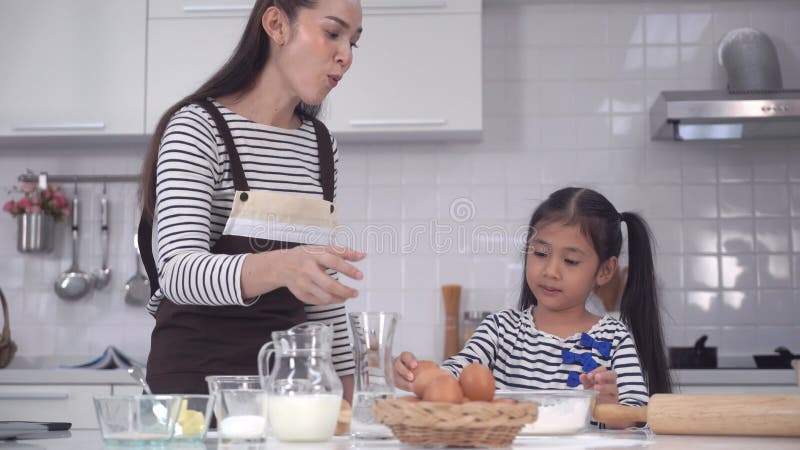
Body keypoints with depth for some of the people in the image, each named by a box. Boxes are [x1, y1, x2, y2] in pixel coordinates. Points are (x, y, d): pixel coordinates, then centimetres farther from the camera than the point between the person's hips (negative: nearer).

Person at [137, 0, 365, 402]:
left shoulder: (321, 145, 7)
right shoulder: (197, 127, -12)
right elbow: (177, 271, -24)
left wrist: (345, 384, 8)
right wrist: (279, 267, -42)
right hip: (198, 372, -5)